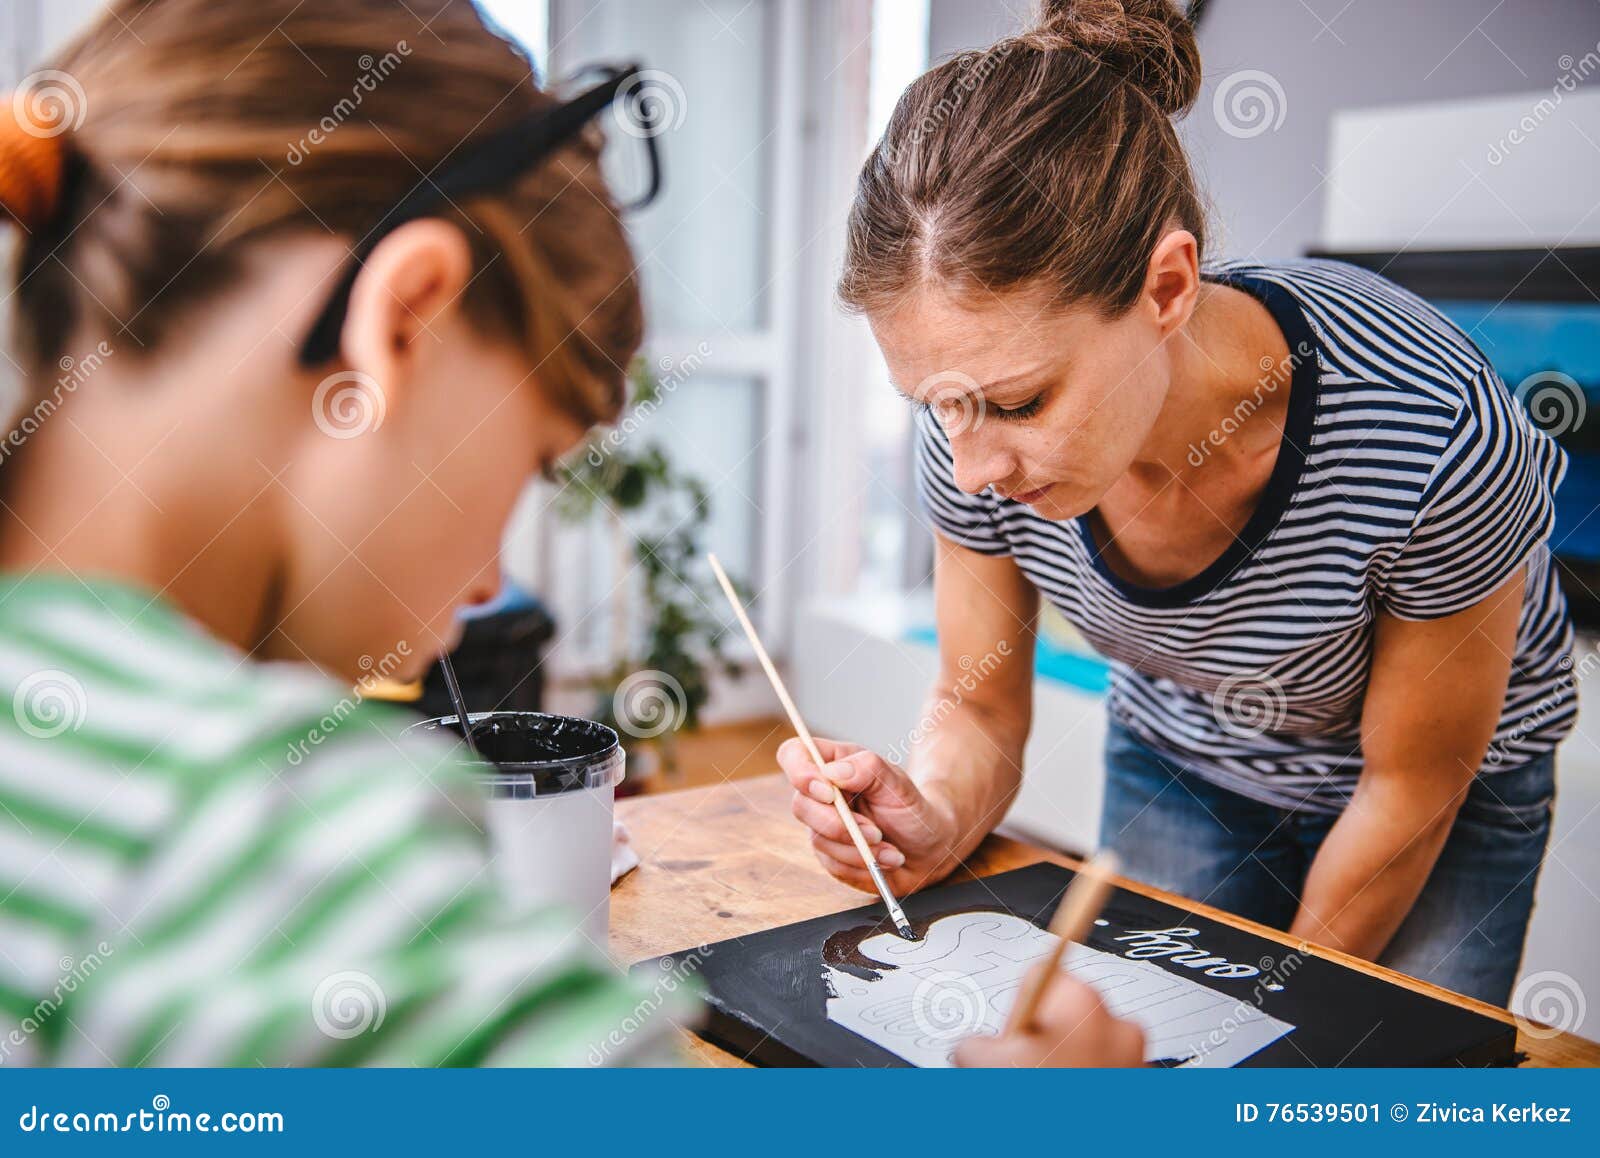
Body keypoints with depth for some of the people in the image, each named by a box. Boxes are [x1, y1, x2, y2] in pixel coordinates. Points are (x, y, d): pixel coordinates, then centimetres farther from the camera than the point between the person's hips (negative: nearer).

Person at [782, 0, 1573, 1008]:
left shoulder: (1435, 431, -38)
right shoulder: (975, 437, -27)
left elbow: (1411, 793, -21)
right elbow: (980, 710, -10)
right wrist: (931, 827, -33)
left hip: (1454, 793, -2)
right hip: (1179, 766, 3)